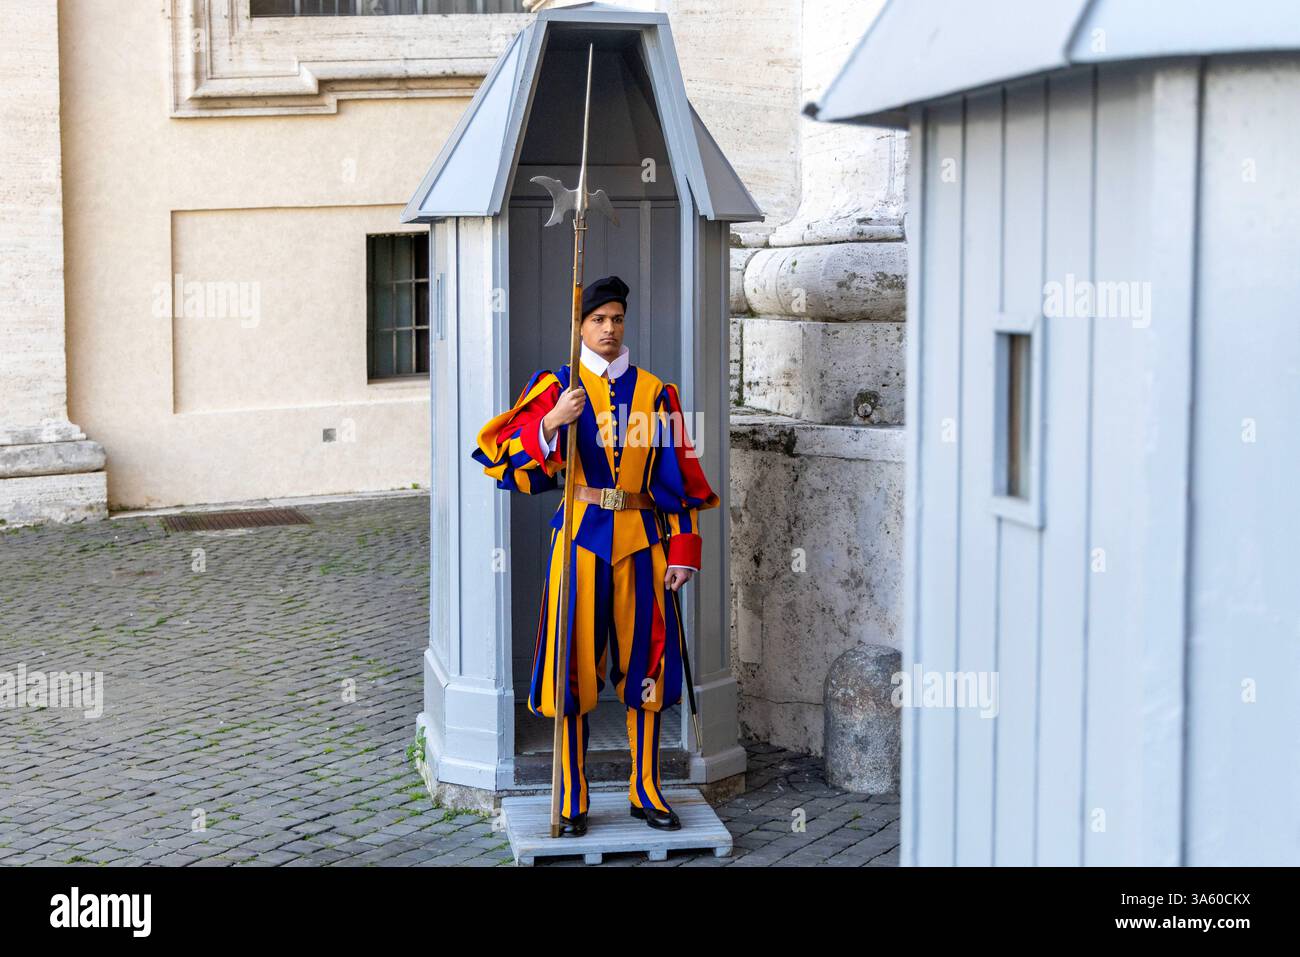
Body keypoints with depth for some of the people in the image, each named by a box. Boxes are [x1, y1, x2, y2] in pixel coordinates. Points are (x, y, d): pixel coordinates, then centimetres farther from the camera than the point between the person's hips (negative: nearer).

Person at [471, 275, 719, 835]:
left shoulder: (654, 393, 10)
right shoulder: (556, 388, 3)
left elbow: (678, 477, 9)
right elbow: (513, 462, -7)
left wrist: (683, 550, 2)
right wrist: (551, 423, -23)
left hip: (641, 538, 2)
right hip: (580, 536, -2)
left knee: (646, 659, 5)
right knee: (575, 663, -1)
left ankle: (646, 790, 17)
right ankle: (572, 798, 9)